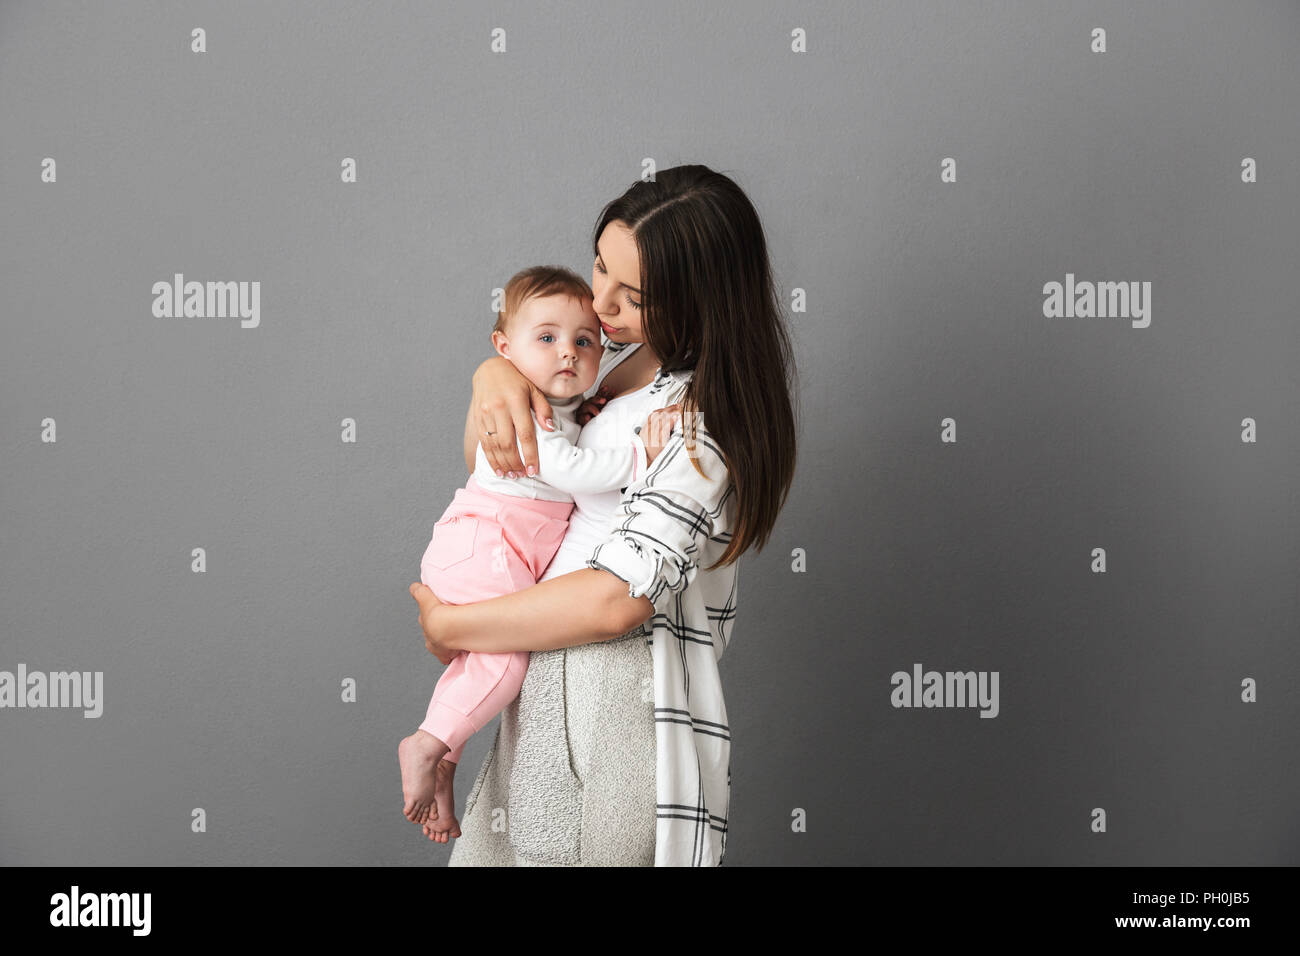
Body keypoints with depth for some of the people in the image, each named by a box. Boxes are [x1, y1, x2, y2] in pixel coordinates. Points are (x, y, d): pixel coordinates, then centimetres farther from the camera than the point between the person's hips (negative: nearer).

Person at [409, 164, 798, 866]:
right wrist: (495, 373, -8)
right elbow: (488, 467, 15)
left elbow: (616, 598, -25)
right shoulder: (619, 353, 5)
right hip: (548, 693, 8)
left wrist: (447, 625, -14)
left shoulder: (705, 423, -20)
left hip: (614, 719, -8)